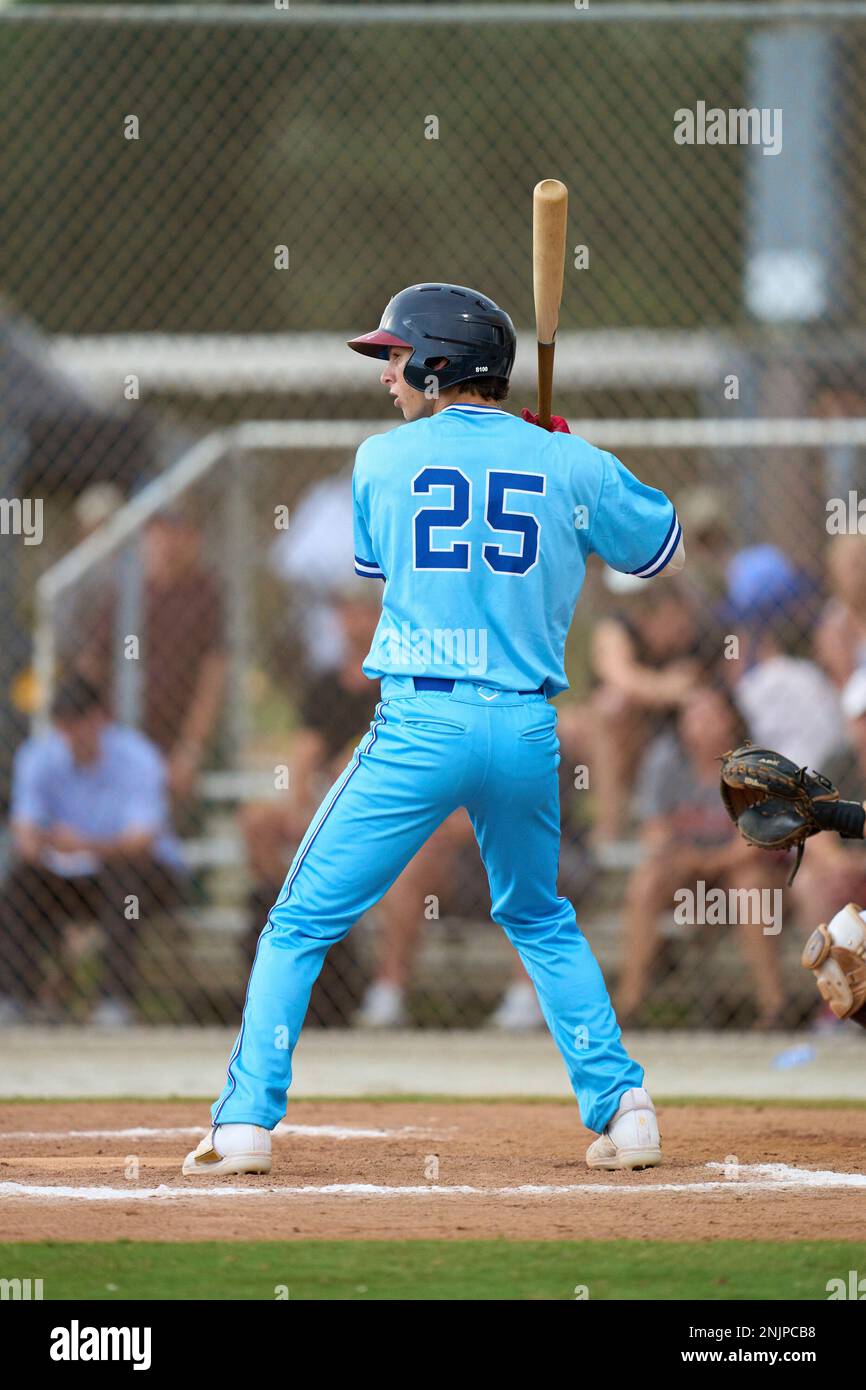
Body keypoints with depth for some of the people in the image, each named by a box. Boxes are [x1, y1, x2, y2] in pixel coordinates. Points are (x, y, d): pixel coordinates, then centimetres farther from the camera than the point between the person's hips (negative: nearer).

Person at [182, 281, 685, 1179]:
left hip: (418, 726, -3)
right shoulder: (568, 465, 5)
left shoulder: (382, 461, 3)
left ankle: (245, 1123, -3)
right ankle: (622, 1107, 16)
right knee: (541, 922, 25)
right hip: (528, 731, 3)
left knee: (299, 925, 5)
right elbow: (663, 550, 20)